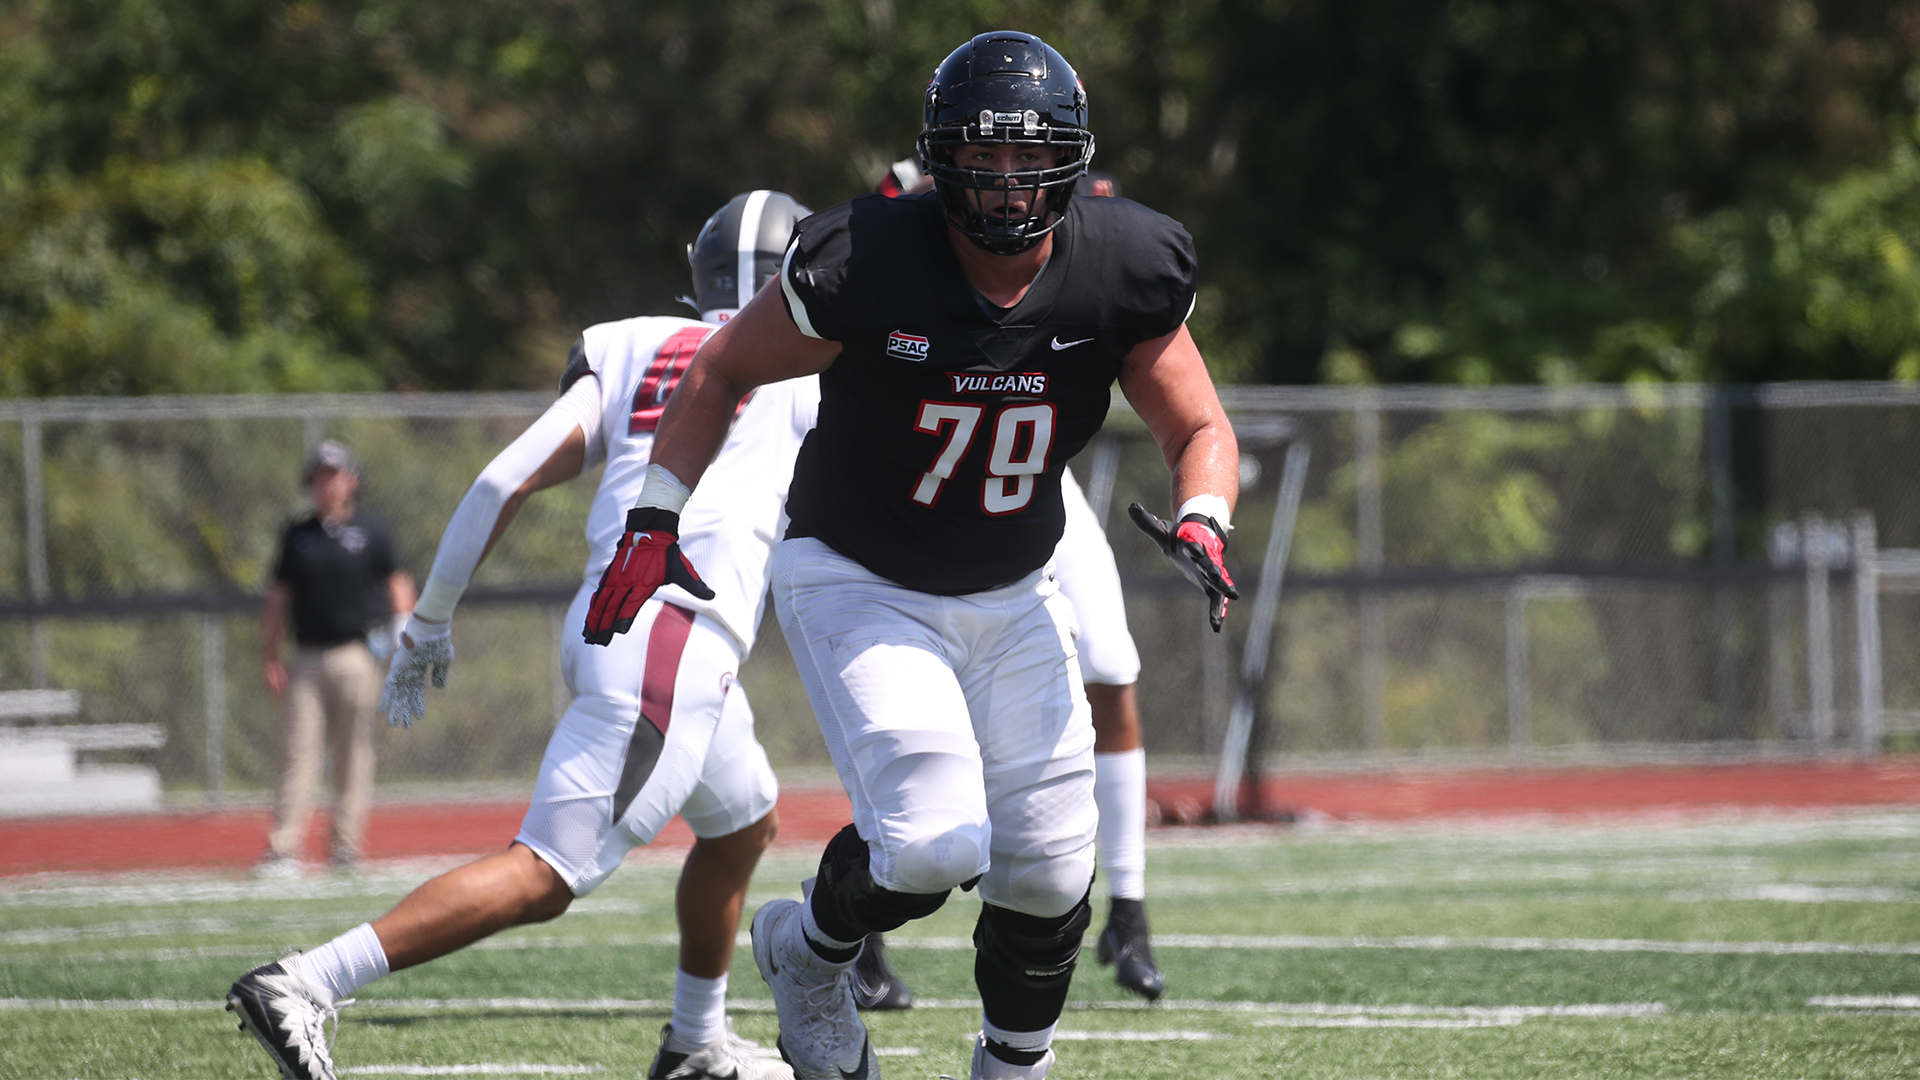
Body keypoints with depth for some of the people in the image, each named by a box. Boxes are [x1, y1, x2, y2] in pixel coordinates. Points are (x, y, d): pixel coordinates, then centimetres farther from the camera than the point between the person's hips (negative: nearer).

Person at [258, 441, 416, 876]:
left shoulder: (371, 532, 6)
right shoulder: (298, 536, 13)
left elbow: (399, 587, 6)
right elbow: (278, 597, 16)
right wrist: (269, 657, 8)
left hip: (357, 656, -2)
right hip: (307, 660, 2)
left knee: (354, 755, 1)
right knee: (298, 754, -6)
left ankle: (347, 847, 6)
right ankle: (283, 851, -10)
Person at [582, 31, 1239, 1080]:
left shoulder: (1120, 274, -14)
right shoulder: (865, 264, -24)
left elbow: (1199, 429, -1)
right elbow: (722, 372, -8)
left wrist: (1201, 522, -22)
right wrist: (654, 522, -15)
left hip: (1013, 598, 4)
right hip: (859, 587, -4)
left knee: (1050, 875, 3)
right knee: (932, 845, -22)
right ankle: (808, 951, 12)